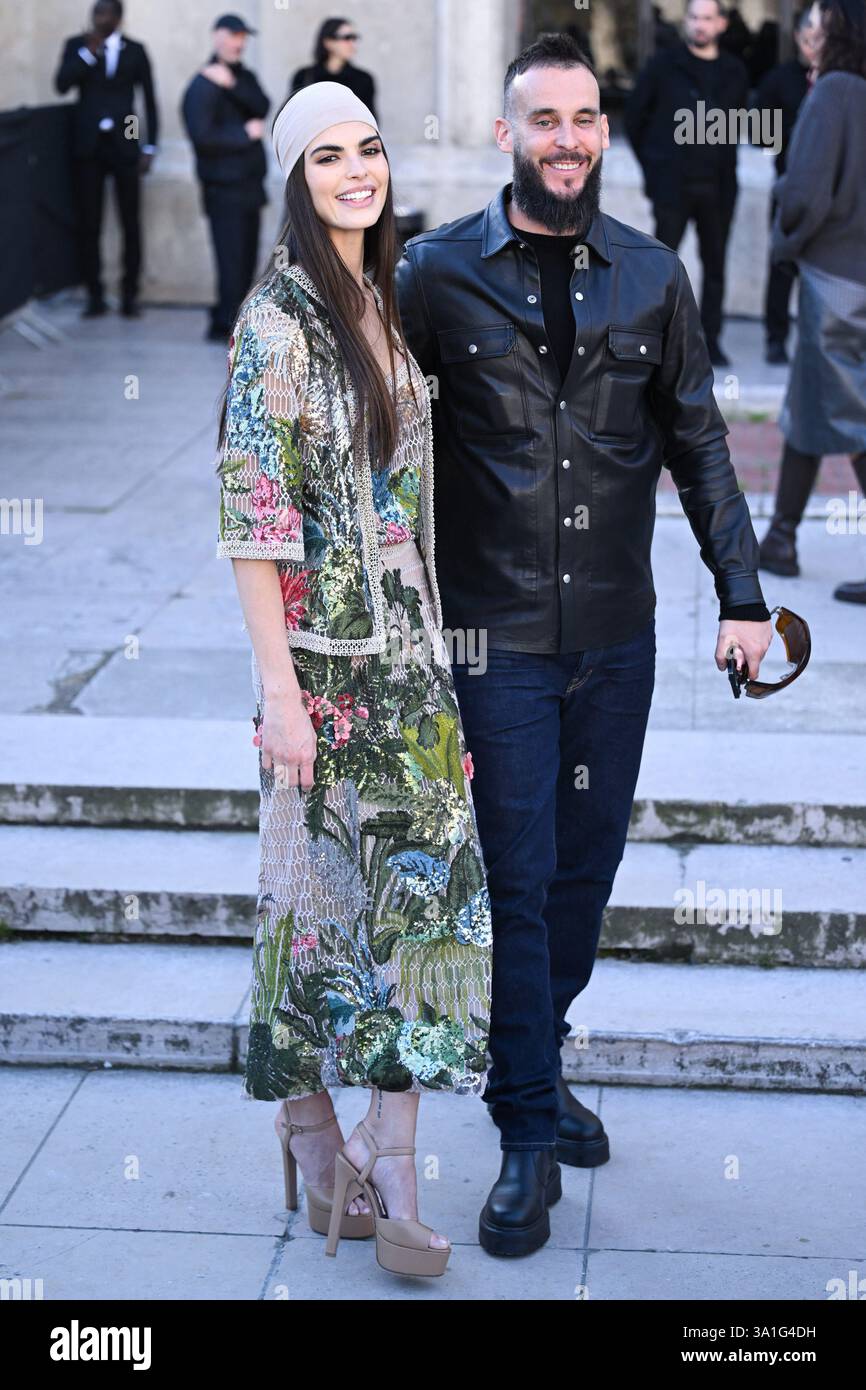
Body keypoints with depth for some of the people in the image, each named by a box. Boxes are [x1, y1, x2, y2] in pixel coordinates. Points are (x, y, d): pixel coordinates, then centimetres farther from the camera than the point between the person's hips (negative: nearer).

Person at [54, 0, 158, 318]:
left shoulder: (134, 51, 4)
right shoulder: (77, 46, 4)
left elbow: (149, 98, 6)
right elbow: (62, 84, -9)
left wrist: (150, 147, 2)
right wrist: (89, 52, -16)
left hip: (124, 146, 0)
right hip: (89, 145, 1)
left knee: (131, 224, 0)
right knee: (90, 225, 1)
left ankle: (130, 295, 9)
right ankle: (95, 296, 8)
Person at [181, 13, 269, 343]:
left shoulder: (244, 78, 14)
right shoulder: (202, 86, -10)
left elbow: (262, 107, -5)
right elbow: (202, 136, -19)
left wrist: (231, 85, -19)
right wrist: (246, 134, -10)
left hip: (250, 183, 7)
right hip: (223, 188, -7)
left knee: (246, 258, 10)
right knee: (232, 260, -7)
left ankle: (227, 321, 19)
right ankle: (227, 325, 1)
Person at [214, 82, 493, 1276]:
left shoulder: (382, 302, 11)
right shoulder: (277, 321, -12)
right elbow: (252, 518, -15)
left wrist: (435, 645, 17)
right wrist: (278, 691, -18)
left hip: (410, 648, 7)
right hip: (323, 656, -7)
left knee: (420, 886, 6)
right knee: (319, 891, 3)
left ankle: (392, 1161, 15)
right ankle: (313, 1128, 22)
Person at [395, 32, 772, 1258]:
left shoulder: (650, 275, 4)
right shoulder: (437, 274, -4)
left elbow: (697, 444, 10)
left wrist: (740, 592, 5)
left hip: (616, 633, 3)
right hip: (496, 636, -3)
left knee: (588, 865, 13)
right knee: (522, 878, -1)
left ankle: (537, 1062, 34)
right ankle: (529, 1133, 11)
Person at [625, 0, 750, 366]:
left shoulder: (734, 71, 7)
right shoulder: (663, 65, -1)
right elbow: (635, 115, 5)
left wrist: (724, 165, 9)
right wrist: (653, 163, 6)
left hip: (717, 185, 3)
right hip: (673, 184, -3)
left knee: (715, 264, 6)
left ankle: (710, 339, 13)